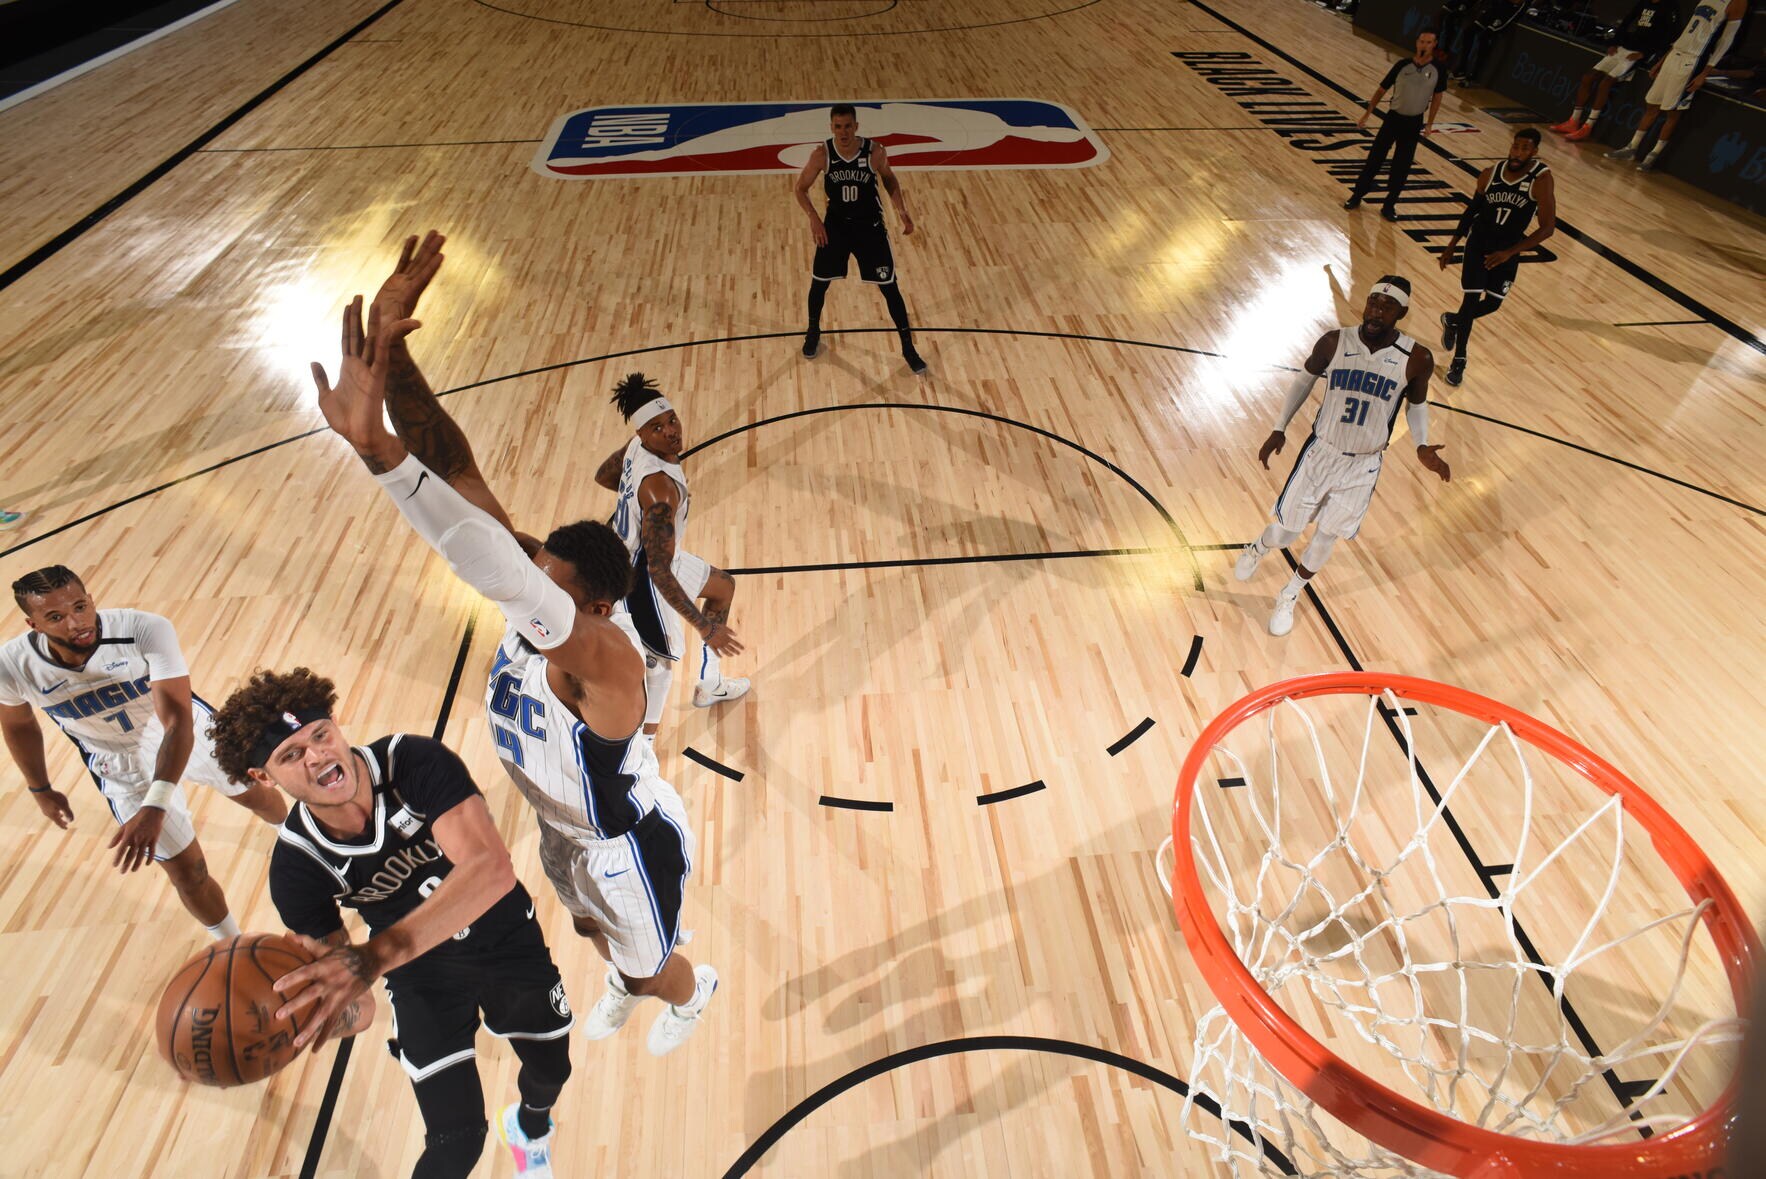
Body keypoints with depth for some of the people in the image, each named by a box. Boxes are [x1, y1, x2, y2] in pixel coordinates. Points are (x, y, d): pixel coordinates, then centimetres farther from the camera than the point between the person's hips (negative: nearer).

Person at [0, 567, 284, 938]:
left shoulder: (147, 630, -35)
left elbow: (178, 723, -38)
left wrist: (155, 807, -47)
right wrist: (40, 789, 11)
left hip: (186, 732, 0)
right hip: (123, 766, 1)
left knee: (256, 795, 22)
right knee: (188, 873, 2)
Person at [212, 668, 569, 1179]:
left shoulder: (417, 761, -32)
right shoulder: (296, 866, -23)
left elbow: (491, 869, -45)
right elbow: (333, 973, -15)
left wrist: (374, 956, -54)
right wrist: (345, 1005, -39)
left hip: (507, 938, 0)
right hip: (424, 974, 0)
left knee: (551, 1071, 21)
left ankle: (529, 1126, 59)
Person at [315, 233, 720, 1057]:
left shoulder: (603, 657, -45)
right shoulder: (536, 592, -25)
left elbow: (499, 571, -66)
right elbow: (455, 466, -34)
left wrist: (375, 447, -76)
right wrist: (389, 347, -46)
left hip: (629, 847, -7)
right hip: (561, 832, 7)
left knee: (650, 968, 25)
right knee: (594, 931, 36)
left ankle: (692, 995, 63)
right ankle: (624, 987, 72)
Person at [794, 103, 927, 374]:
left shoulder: (875, 151, -17)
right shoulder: (822, 154, -16)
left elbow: (889, 179, 3)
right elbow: (801, 188, -5)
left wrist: (902, 210, -10)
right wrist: (814, 217, -20)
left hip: (870, 227, -1)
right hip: (835, 225, 1)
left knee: (890, 288, 0)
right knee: (819, 282, 12)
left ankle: (908, 347, 12)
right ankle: (813, 331, 40)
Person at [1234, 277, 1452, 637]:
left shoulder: (1417, 359, -14)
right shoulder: (1334, 341, -14)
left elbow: (1417, 405, 4)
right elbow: (1304, 381, 3)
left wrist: (1422, 446, -13)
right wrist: (1279, 428, -5)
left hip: (1364, 465, 0)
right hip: (1321, 452, 0)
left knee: (1326, 539, 8)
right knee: (1284, 533, 5)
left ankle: (1288, 598, 33)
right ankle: (1256, 550, 43)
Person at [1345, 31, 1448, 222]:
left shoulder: (1438, 70, -7)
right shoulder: (1402, 65, -8)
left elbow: (1437, 97, 3)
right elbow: (1382, 89, 2)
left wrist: (1429, 123, -1)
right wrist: (1367, 113, 2)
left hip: (1414, 123, 0)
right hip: (1394, 117, 0)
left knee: (1401, 167, 3)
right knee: (1374, 158, 3)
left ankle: (1389, 206, 13)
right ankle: (1357, 195, 18)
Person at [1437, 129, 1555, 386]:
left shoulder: (1541, 179, -18)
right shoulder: (1491, 174, -8)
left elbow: (1548, 227, -19)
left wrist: (1509, 252, -27)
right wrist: (1451, 245, 10)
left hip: (1508, 249, 0)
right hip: (1479, 241, 0)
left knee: (1492, 304, 6)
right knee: (1471, 299, -7)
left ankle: (1453, 321, 39)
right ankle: (1459, 360, 6)